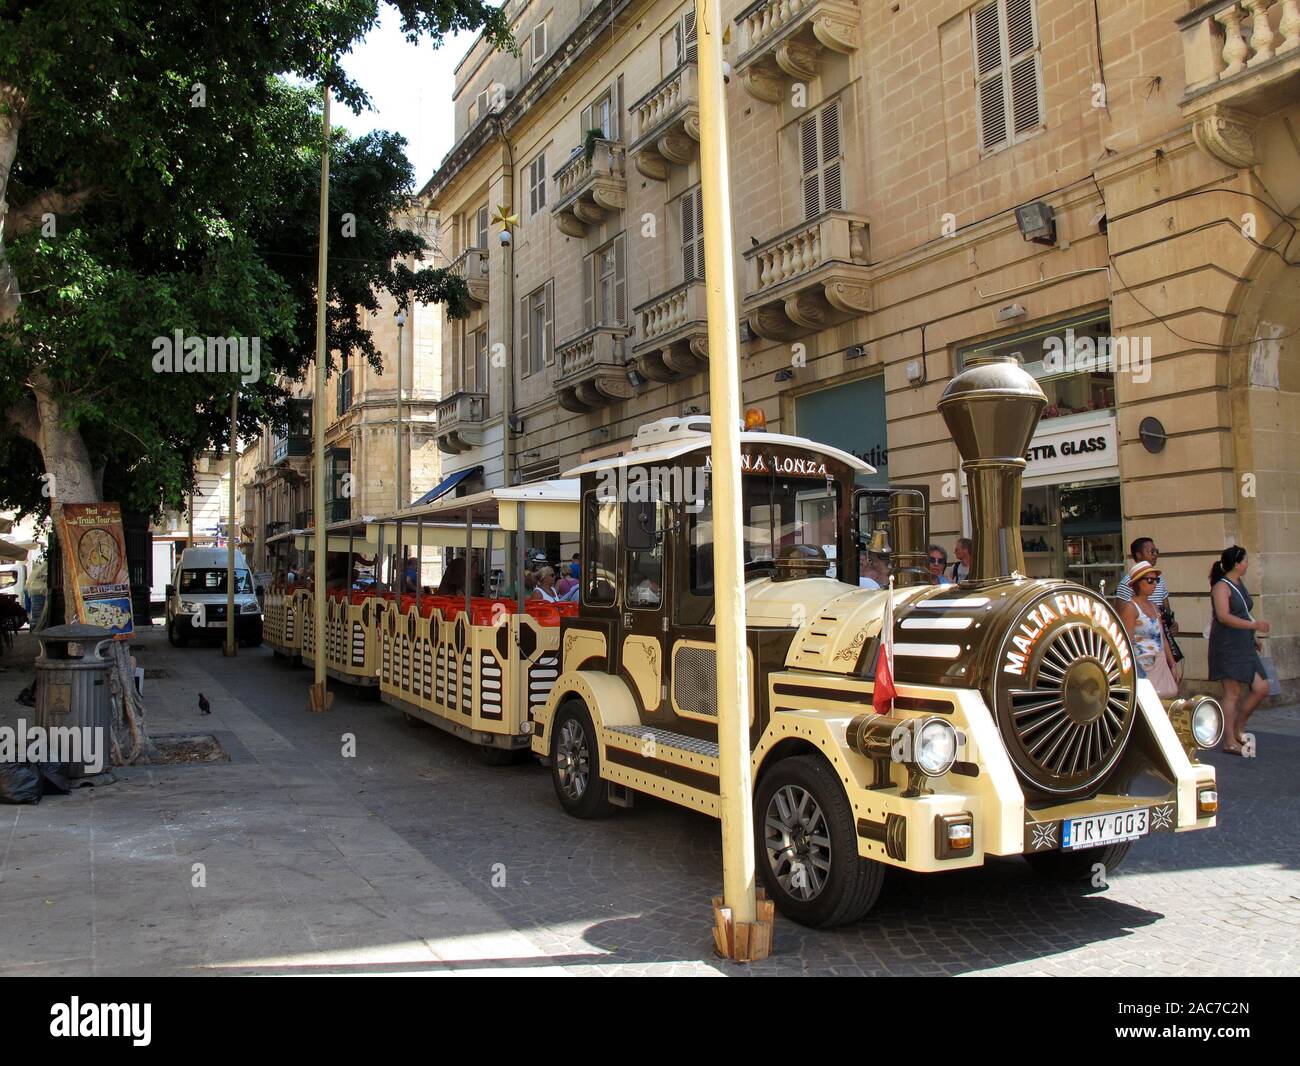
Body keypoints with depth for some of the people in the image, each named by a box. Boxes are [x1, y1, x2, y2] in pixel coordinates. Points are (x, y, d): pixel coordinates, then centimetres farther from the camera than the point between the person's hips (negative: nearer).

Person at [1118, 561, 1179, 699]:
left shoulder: (1154, 607, 16)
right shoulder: (1130, 607, -9)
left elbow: (1163, 639, 21)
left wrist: (1173, 665, 18)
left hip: (1160, 666, 8)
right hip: (1142, 667, -8)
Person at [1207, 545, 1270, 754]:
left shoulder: (1240, 584, 16)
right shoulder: (1221, 586, -11)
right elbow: (1224, 616, -23)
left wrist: (1252, 638, 19)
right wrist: (1253, 625, -26)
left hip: (1244, 646, 9)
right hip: (1227, 646, -9)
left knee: (1261, 688, 3)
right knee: (1233, 693, -7)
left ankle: (1238, 729, 18)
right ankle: (1230, 742, 0)